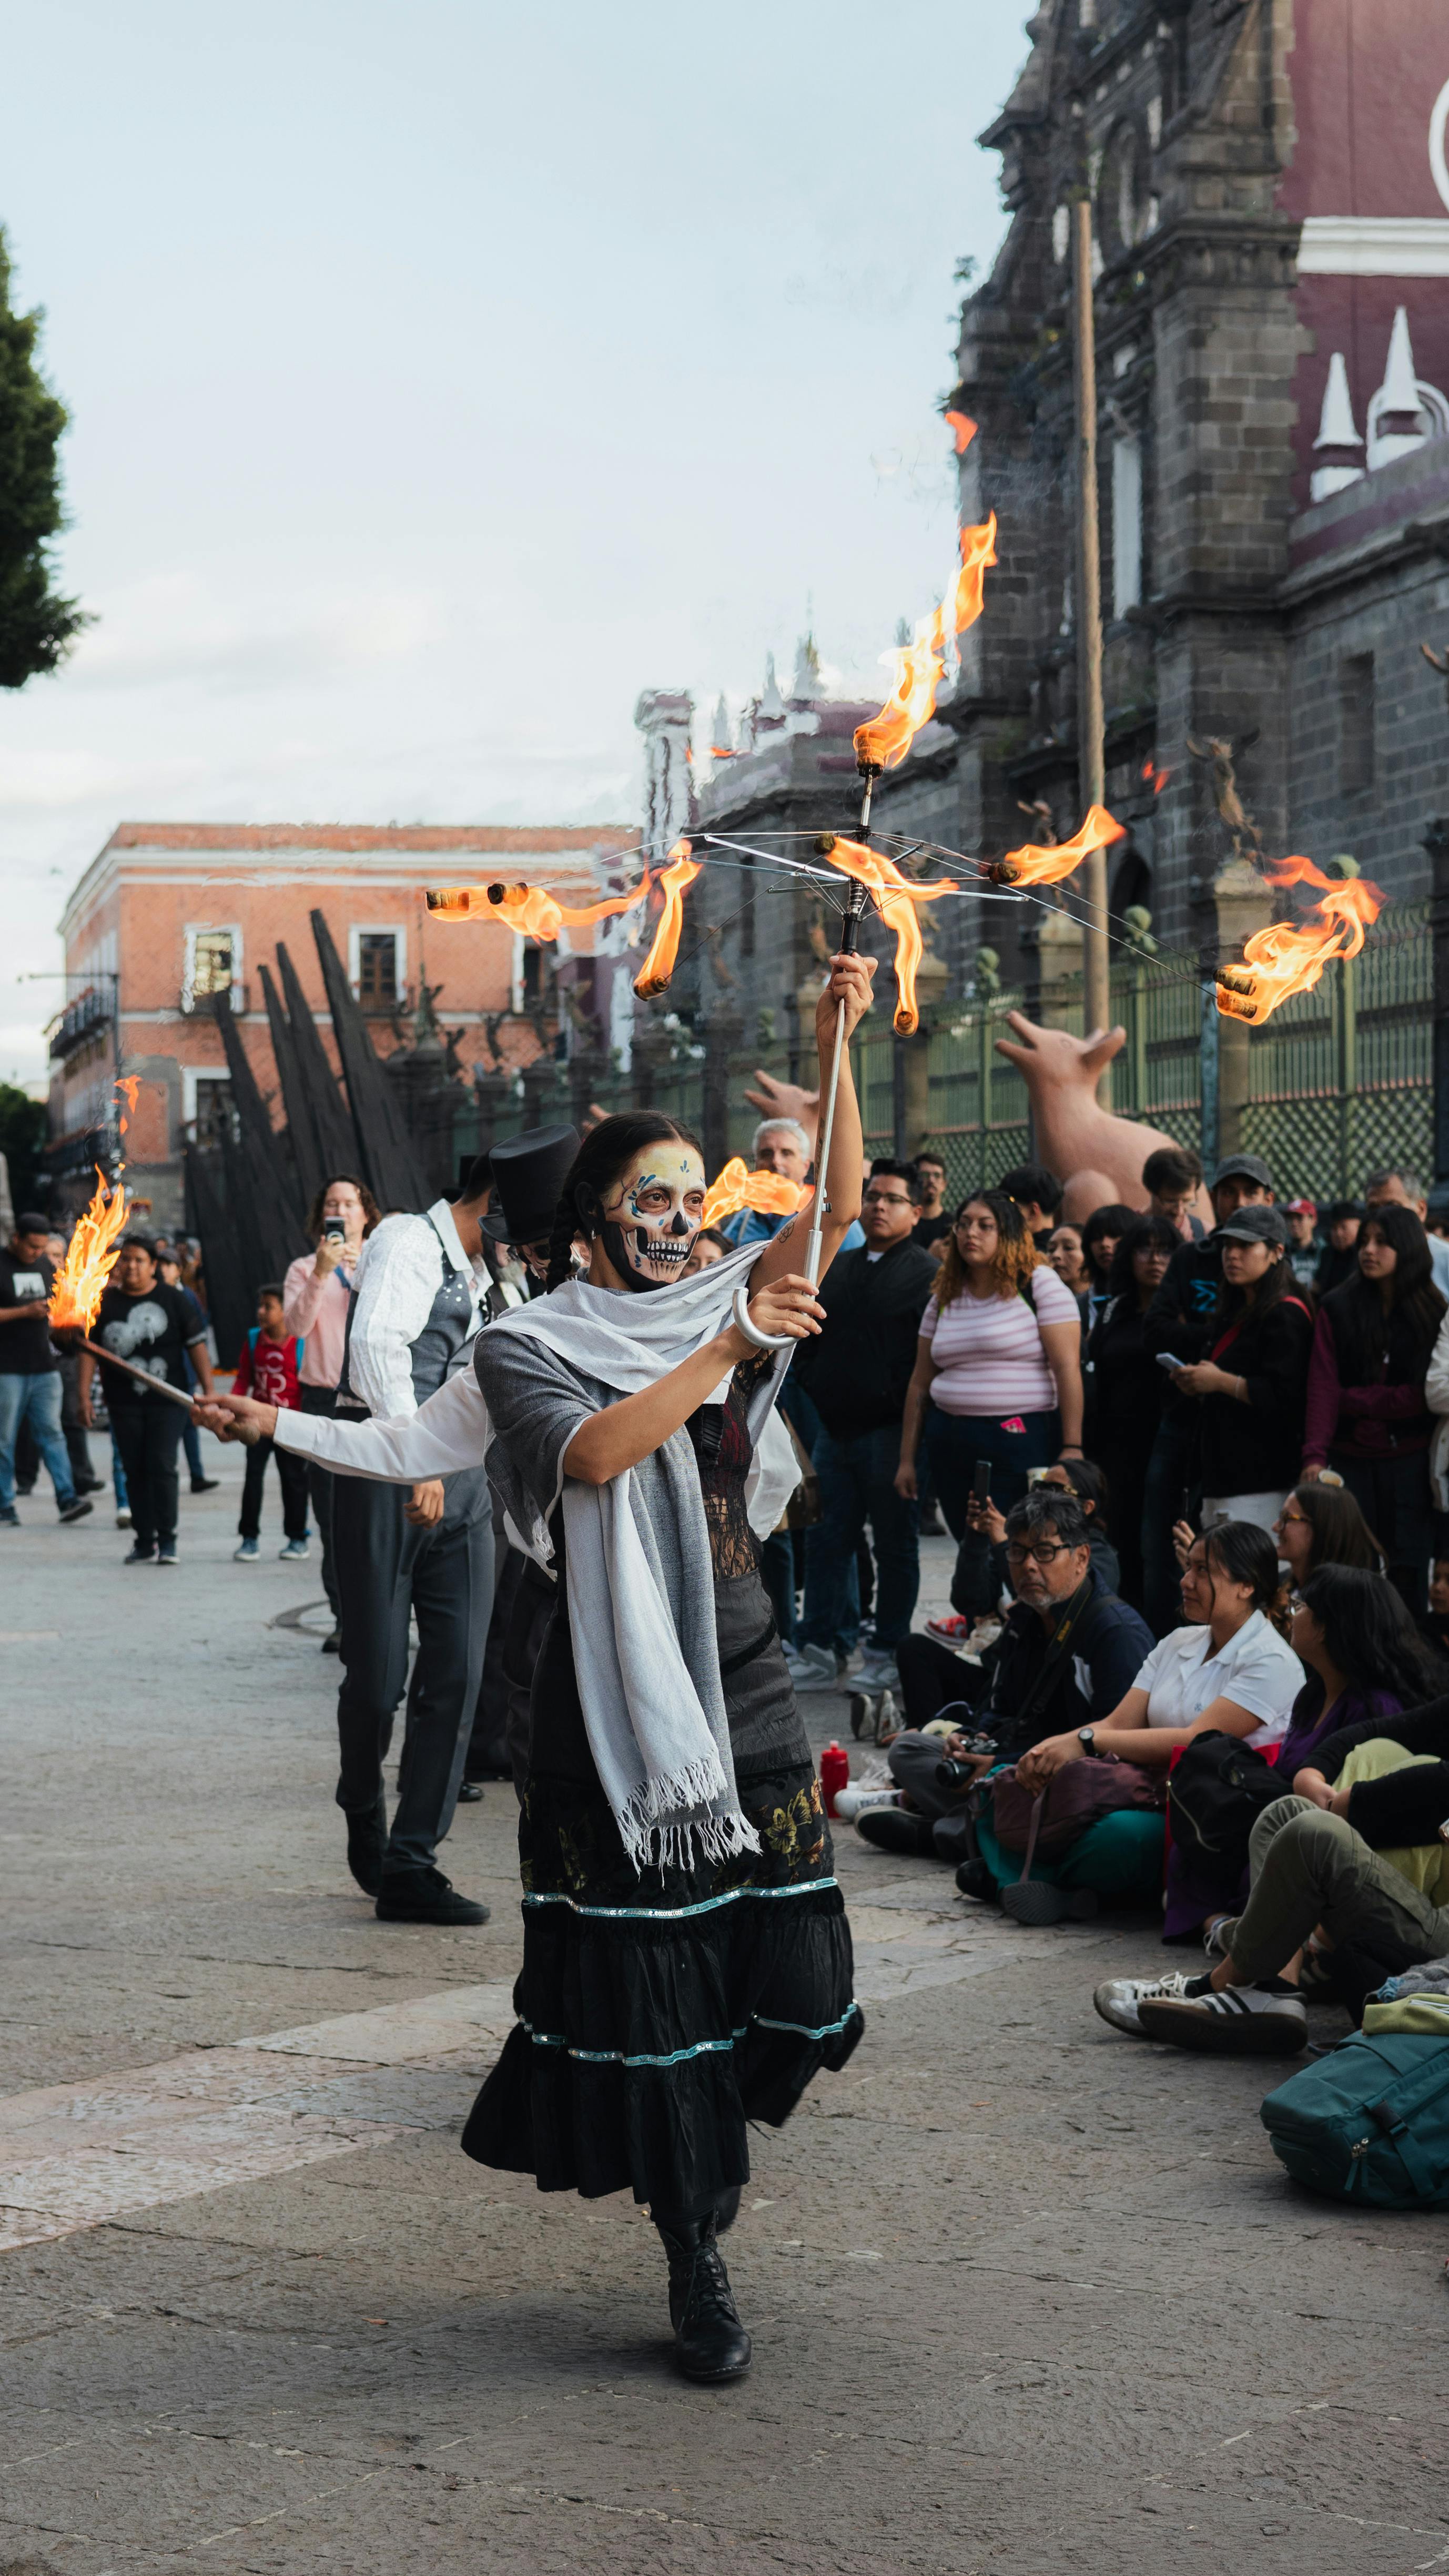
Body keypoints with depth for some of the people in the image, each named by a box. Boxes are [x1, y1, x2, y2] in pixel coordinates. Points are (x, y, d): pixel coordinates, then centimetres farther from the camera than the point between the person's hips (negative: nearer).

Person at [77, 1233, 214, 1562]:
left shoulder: (175, 1300, 0)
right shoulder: (105, 1303, 6)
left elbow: (197, 1346, 1)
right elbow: (89, 1349, 8)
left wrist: (208, 1391, -5)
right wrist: (84, 1396, 2)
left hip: (165, 1401, -3)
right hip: (123, 1403, 3)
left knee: (162, 1468, -9)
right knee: (135, 1472, 5)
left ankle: (167, 1541, -3)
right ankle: (144, 1542, 11)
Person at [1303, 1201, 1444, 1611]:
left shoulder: (1434, 1312, 1)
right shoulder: (1338, 1309, 3)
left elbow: (1426, 1395, -4)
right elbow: (1322, 1388, -5)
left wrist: (1355, 1400, -8)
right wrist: (1315, 1455, -17)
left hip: (1410, 1458, 0)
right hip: (1351, 1459, 1)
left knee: (1408, 1575, -1)